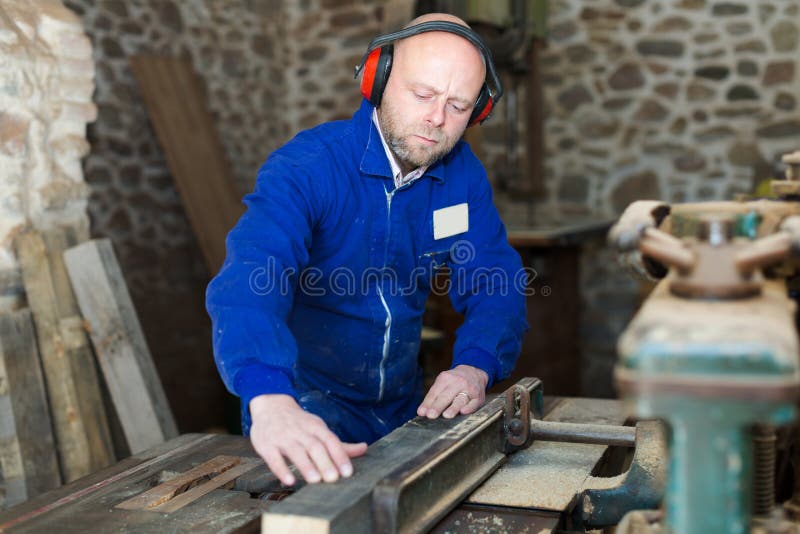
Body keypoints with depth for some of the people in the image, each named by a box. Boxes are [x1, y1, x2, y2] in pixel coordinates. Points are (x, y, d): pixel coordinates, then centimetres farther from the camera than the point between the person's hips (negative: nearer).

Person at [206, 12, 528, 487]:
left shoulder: (463, 174, -2)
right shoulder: (307, 167, -21)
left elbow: (495, 282, -4)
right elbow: (251, 278, -38)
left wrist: (474, 366, -27)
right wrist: (271, 402, -57)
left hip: (404, 408, 5)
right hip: (307, 404, -4)